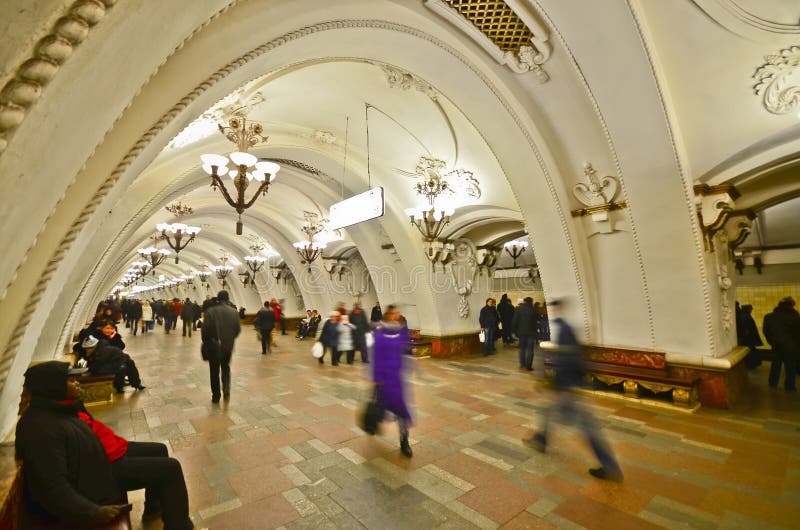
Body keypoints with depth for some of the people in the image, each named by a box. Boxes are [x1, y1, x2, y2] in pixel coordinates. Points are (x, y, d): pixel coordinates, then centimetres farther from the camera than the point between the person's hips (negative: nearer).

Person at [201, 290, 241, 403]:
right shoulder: (234, 312, -5)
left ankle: (216, 396, 18)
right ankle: (226, 387, 1)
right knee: (226, 367, 22)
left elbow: (204, 329, -11)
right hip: (228, 345, 2)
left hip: (214, 346, -2)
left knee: (214, 370, 12)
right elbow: (238, 329, -1)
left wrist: (205, 341, 7)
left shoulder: (210, 311, -13)